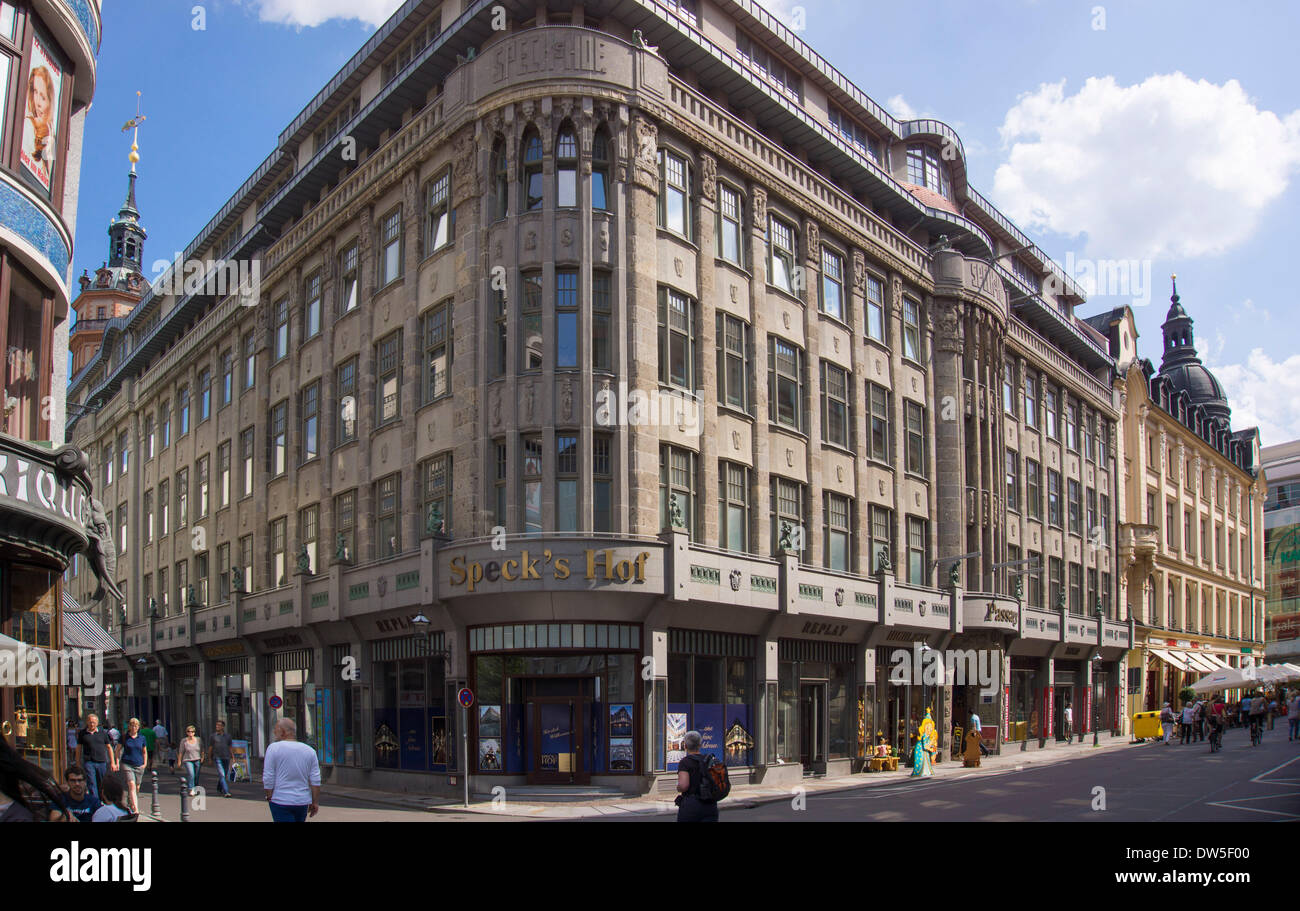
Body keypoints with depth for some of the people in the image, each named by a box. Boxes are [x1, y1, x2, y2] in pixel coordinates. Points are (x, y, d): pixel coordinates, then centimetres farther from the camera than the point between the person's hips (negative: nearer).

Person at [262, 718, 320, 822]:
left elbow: (268, 778, -9)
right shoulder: (309, 751, 4)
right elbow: (315, 781, 2)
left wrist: (269, 796, 3)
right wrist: (315, 802, 6)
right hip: (303, 802, 5)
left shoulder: (274, 748, -8)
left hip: (281, 802, -4)